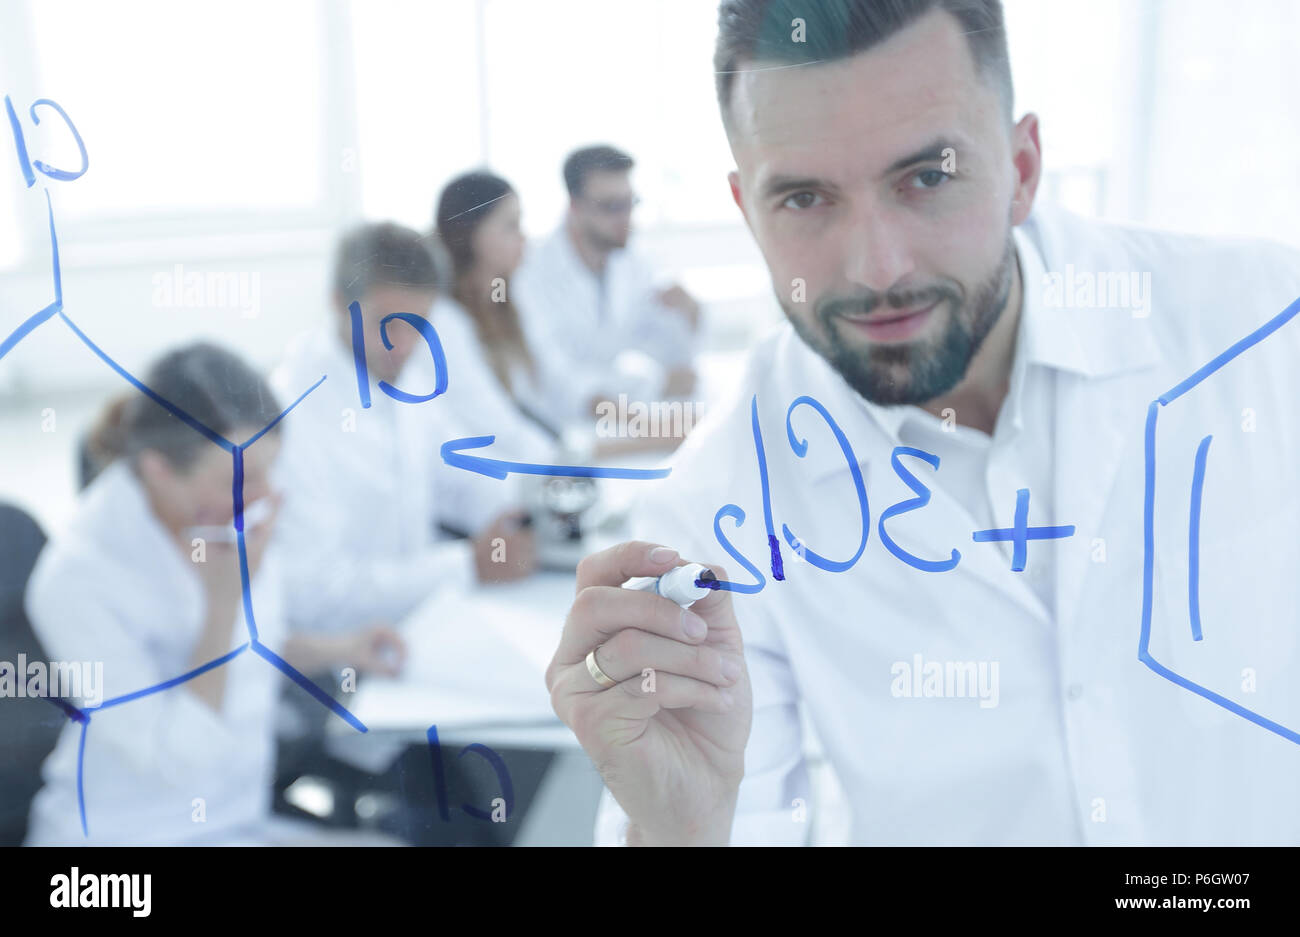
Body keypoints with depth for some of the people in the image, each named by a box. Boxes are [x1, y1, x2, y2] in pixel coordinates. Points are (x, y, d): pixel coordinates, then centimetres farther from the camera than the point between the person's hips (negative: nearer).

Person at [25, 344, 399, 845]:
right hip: (127, 834, -7)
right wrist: (226, 598, -28)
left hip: (241, 820, 7)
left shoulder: (236, 517, -5)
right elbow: (175, 760, -23)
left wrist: (334, 650, 0)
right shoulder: (79, 577, -24)